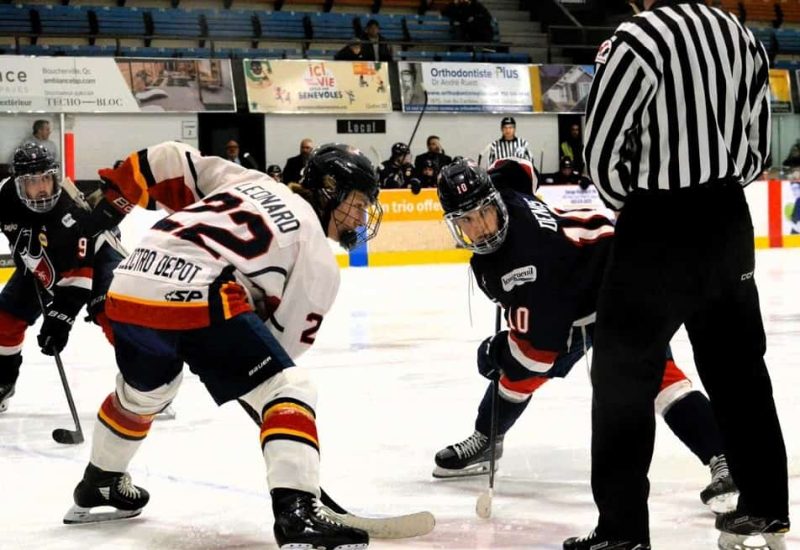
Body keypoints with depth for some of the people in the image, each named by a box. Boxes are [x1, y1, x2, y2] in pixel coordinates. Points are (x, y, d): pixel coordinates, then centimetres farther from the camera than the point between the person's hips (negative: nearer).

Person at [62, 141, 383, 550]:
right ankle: (297, 514, -18)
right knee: (288, 389, 0)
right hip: (197, 299, -7)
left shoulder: (248, 180, 27)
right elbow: (283, 339, 10)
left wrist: (114, 190, 31)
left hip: (129, 287, 8)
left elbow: (174, 161, 22)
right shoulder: (318, 260, 10)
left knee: (141, 392, 34)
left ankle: (97, 486, 55)